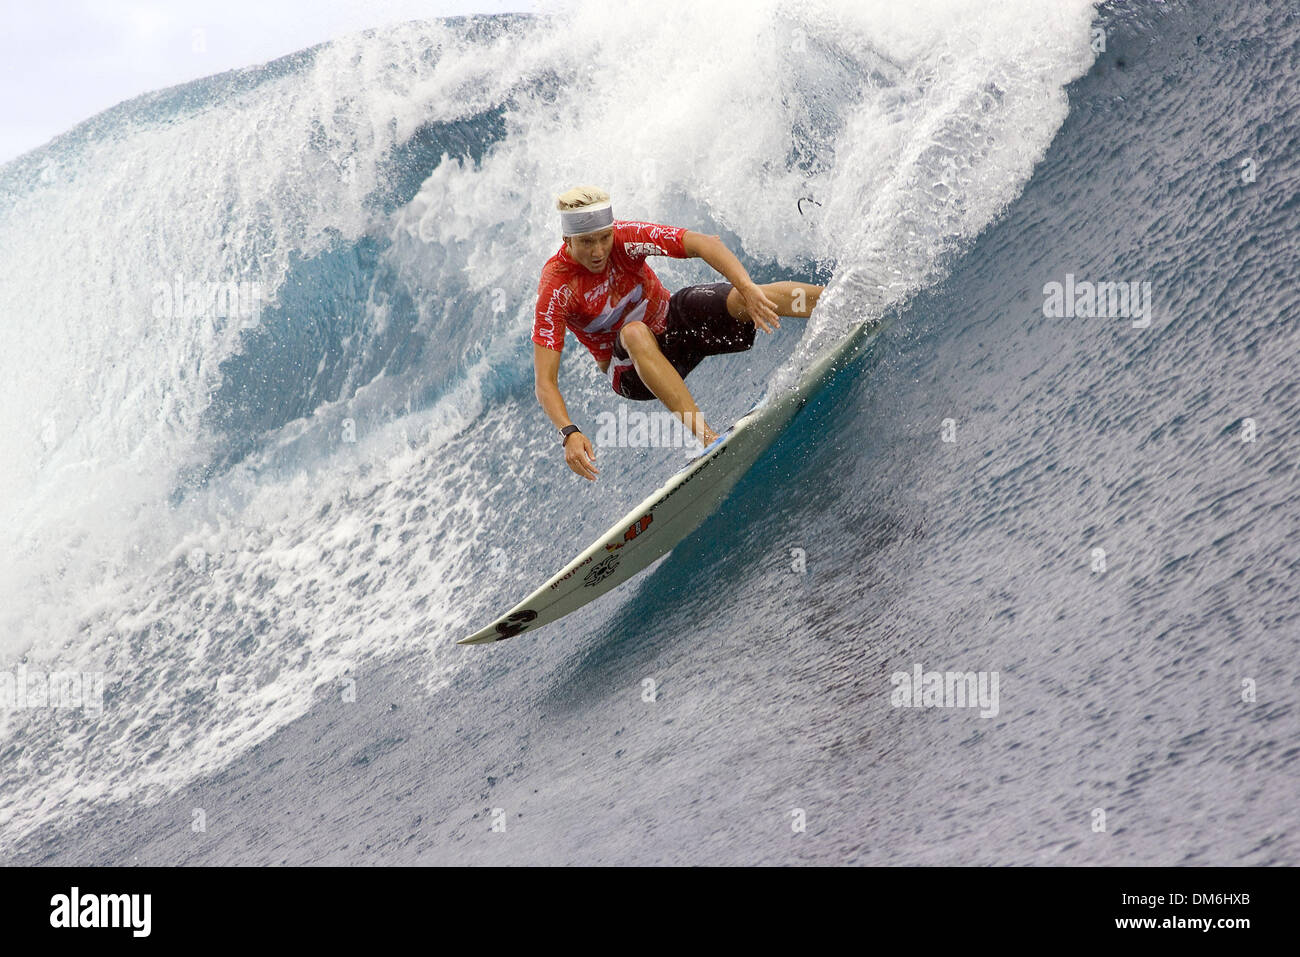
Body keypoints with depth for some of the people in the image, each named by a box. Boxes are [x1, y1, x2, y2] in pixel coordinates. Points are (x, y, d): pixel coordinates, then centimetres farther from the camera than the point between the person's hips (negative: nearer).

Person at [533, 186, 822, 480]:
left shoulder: (625, 239, -21)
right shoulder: (555, 292, -25)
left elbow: (704, 243, -29)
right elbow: (545, 381, -29)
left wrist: (747, 289, -45)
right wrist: (569, 433, -46)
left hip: (674, 318, 3)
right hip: (631, 366, -2)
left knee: (749, 298, -25)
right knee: (635, 332, -39)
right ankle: (708, 437, -49)